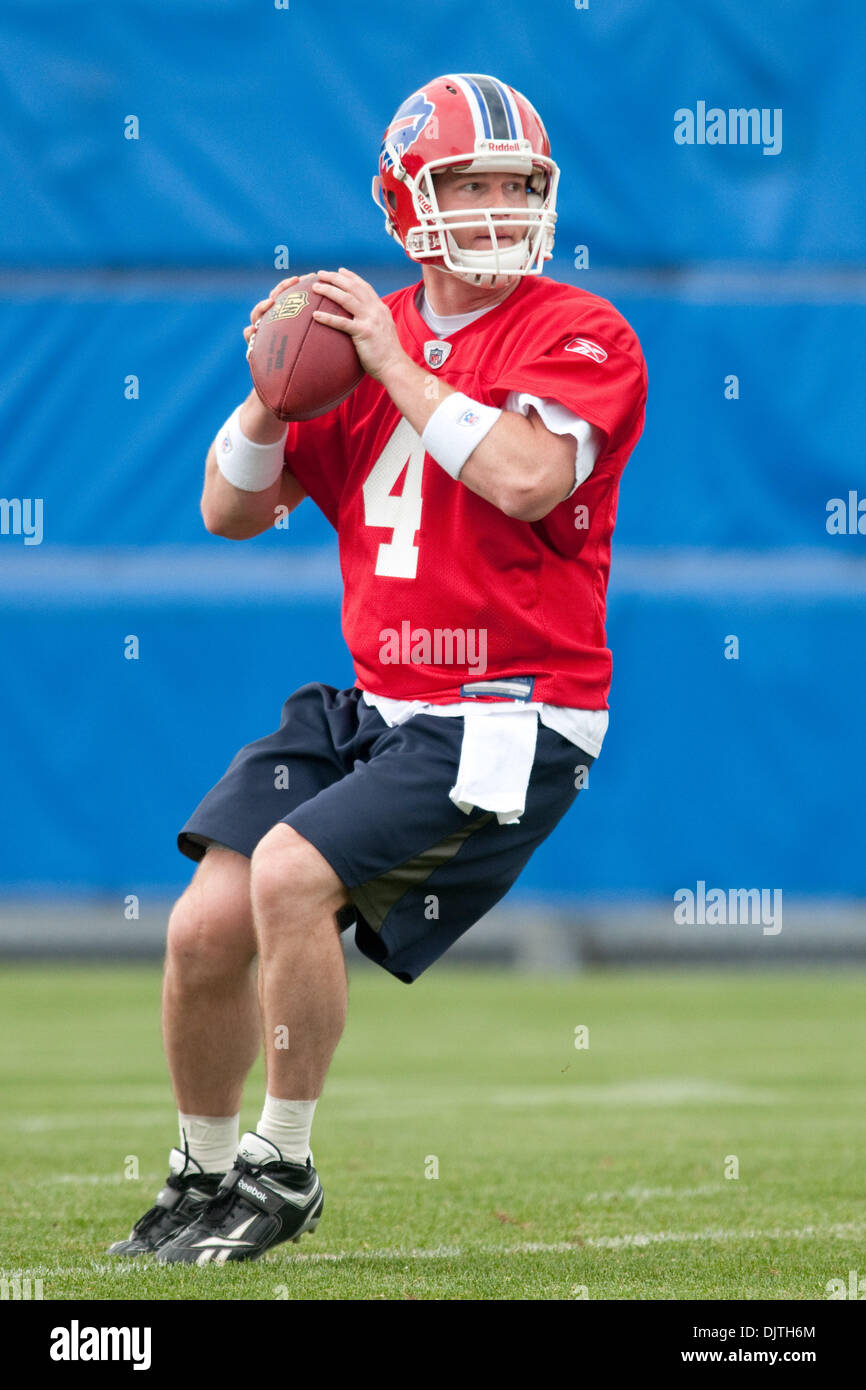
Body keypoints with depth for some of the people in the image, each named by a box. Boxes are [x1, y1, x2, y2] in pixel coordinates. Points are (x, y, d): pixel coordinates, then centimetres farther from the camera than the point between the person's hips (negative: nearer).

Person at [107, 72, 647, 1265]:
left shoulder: (579, 335, -7)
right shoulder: (360, 337, 10)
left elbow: (526, 477, -27)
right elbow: (229, 510, 12)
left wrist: (396, 364, -19)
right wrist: (273, 392, -7)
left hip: (507, 721, -6)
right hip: (372, 707, 6)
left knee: (292, 874, -23)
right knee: (206, 929, -3)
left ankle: (284, 1170, -5)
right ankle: (204, 1177, 21)